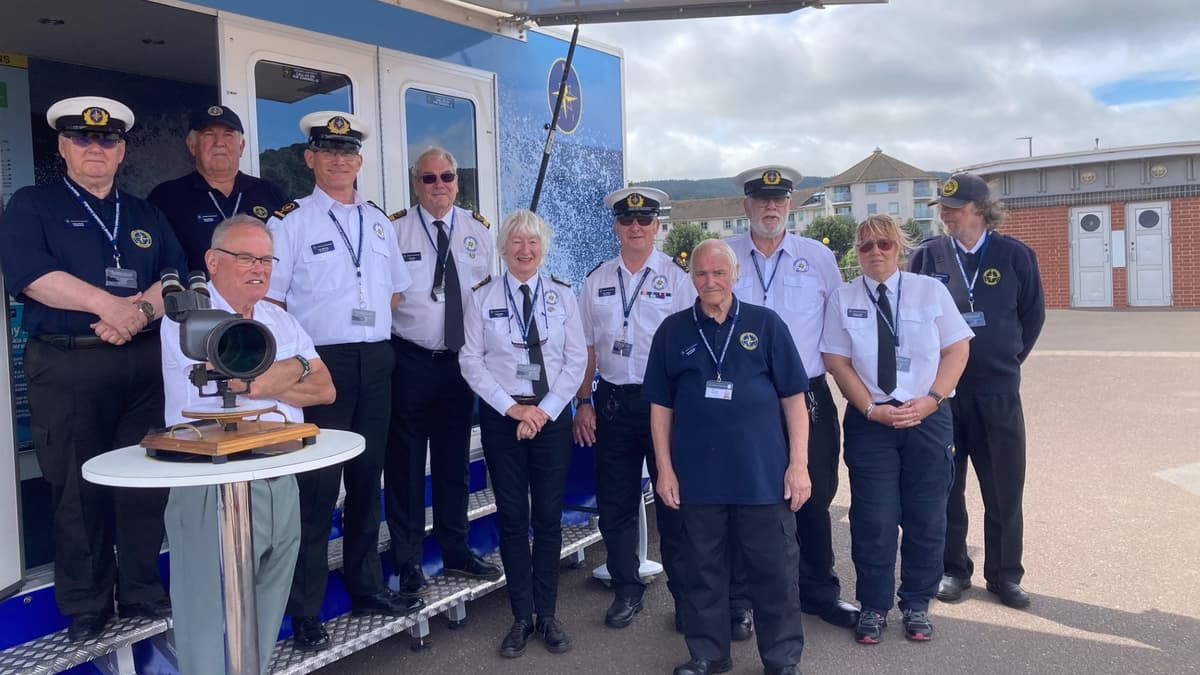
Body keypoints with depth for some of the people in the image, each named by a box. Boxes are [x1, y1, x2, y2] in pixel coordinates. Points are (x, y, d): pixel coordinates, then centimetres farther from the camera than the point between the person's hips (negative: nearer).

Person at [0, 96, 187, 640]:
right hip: (66, 366, -3)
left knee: (145, 484, 7)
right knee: (78, 490, 3)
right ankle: (86, 607, 16)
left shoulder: (145, 215, 17)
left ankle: (142, 593, 19)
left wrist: (141, 311, -13)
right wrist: (109, 306, -16)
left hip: (145, 363, 3)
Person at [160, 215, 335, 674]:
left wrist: (267, 381, -9)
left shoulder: (281, 321, 14)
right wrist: (296, 367, -2)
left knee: (265, 623, 16)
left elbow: (324, 389, 6)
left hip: (281, 485, 6)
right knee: (214, 625, 2)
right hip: (214, 491, -6)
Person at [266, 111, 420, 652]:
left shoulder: (378, 220, 13)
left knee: (367, 480, 15)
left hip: (375, 361, 5)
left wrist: (369, 327, 10)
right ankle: (304, 612, 12)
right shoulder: (291, 221, -3)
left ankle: (367, 588, 30)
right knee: (317, 487, -2)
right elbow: (269, 301, -6)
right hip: (320, 363, -5)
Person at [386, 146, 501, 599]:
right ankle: (408, 561, 17)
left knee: (455, 460, 14)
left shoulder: (478, 229, 6)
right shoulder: (395, 229, -4)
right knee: (405, 462, 3)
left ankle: (456, 550, 29)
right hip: (410, 361, -3)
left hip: (461, 359, 4)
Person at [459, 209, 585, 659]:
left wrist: (544, 410, -9)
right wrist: (512, 408, -10)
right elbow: (471, 361, -2)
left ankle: (547, 614, 20)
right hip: (501, 415, 0)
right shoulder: (483, 296, 1)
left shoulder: (562, 294, 3)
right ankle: (521, 617, 18)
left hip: (551, 415, 1)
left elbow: (577, 359, 0)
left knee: (548, 516, 6)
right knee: (512, 517, 6)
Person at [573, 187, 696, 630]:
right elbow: (587, 347, 9)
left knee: (674, 503, 4)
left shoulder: (676, 278, 0)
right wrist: (583, 403, 5)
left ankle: (686, 594, 20)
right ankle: (626, 591, 26)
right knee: (615, 504, 10)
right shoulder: (597, 281, 8)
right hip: (612, 402, 3)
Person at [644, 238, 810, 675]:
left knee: (775, 571, 7)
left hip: (764, 475, -1)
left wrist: (799, 463, -3)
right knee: (704, 570, 12)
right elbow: (661, 406, 6)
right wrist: (665, 469, 2)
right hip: (698, 477, 1)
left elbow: (793, 397, 1)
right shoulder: (673, 331, 4)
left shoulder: (766, 324, 1)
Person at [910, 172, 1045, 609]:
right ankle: (953, 570, 23)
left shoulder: (1014, 255, 0)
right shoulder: (927, 255, 0)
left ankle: (1004, 574, 23)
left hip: (998, 391, 0)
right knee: (945, 486, 8)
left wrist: (1010, 357, 11)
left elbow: (1033, 312, 11)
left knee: (1005, 488, 8)